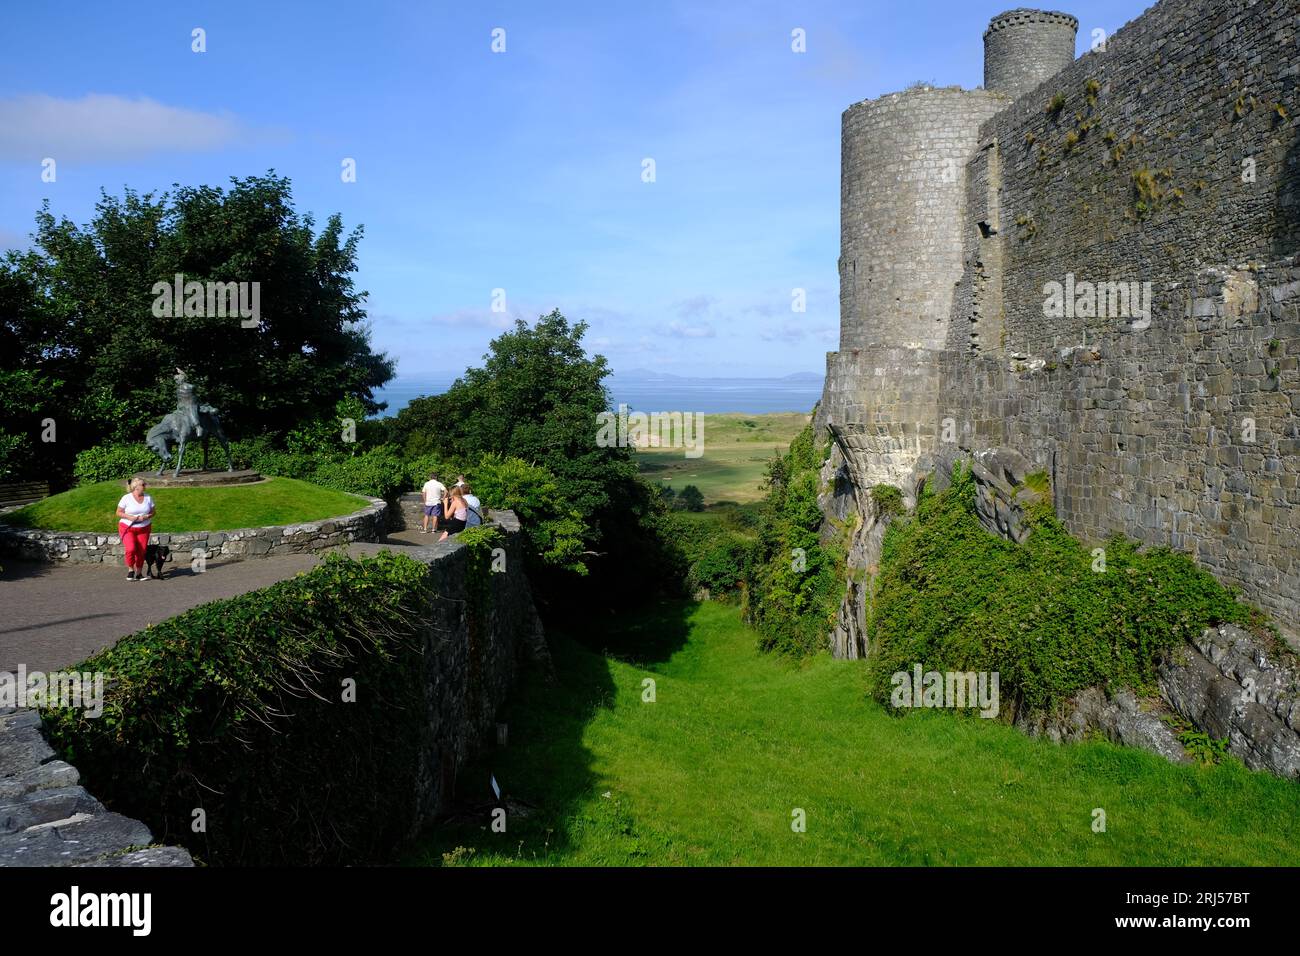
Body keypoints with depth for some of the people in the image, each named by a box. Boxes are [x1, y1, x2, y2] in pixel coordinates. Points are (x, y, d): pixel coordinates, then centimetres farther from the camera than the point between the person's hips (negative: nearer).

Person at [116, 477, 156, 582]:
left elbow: (152, 512, 7)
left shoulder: (148, 498, 1)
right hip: (127, 528, -3)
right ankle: (131, 570, 4)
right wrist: (129, 517, -20)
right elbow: (119, 513, -3)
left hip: (143, 529, 3)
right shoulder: (126, 498, -8)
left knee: (141, 552, -1)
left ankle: (139, 573, 15)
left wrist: (146, 517, -14)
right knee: (131, 549, -21)